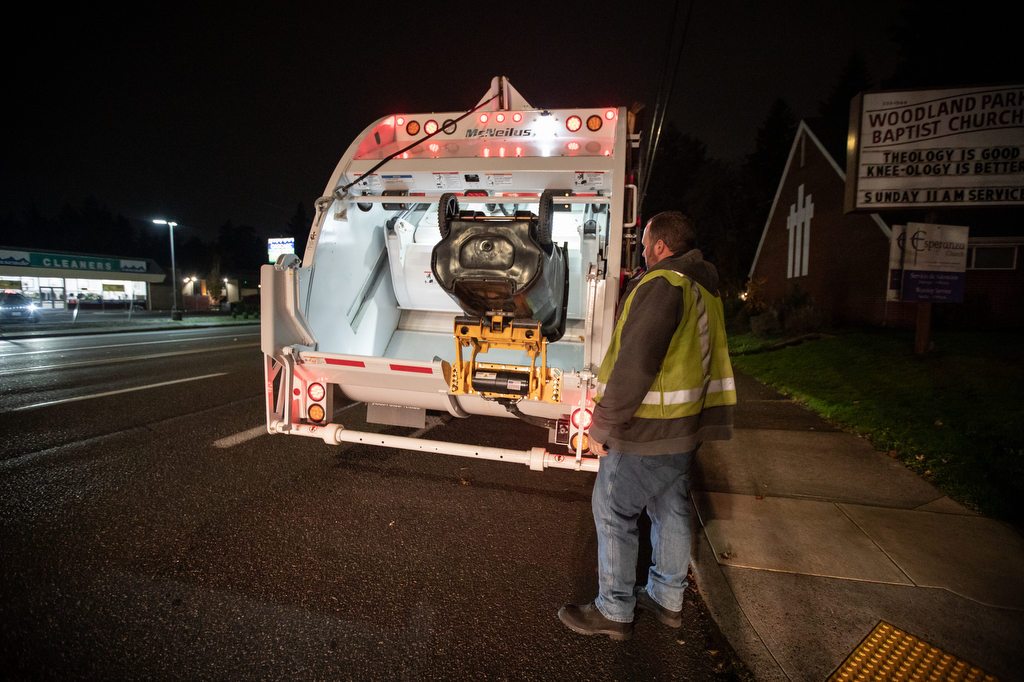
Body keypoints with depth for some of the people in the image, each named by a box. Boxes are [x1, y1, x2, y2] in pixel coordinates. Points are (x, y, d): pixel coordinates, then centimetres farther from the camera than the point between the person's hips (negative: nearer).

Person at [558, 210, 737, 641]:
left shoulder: (663, 284, -19)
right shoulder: (704, 289, 12)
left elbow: (635, 364, -26)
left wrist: (602, 426, -19)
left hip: (647, 428, -10)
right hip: (684, 427, 10)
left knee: (613, 511, 4)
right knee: (671, 509, 19)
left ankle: (613, 612, 17)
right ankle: (667, 600, 35)